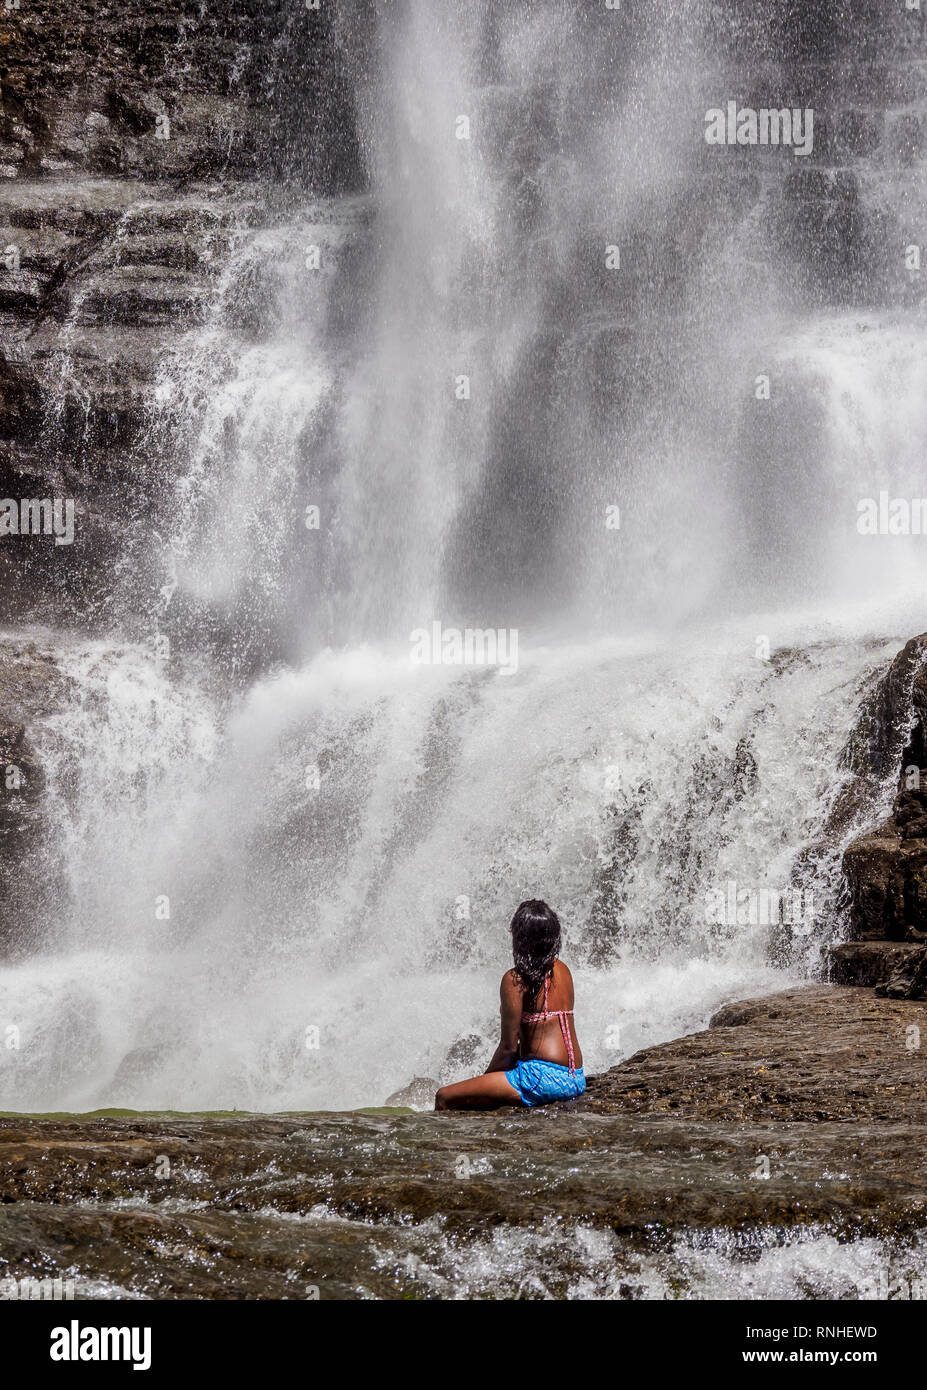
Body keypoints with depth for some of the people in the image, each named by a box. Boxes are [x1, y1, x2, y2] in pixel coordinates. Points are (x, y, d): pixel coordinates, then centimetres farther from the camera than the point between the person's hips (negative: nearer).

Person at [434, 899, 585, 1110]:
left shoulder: (515, 979, -12)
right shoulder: (562, 970, 11)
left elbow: (509, 1047, -12)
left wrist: (486, 1077, 5)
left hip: (543, 1077, -9)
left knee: (445, 1097, -8)